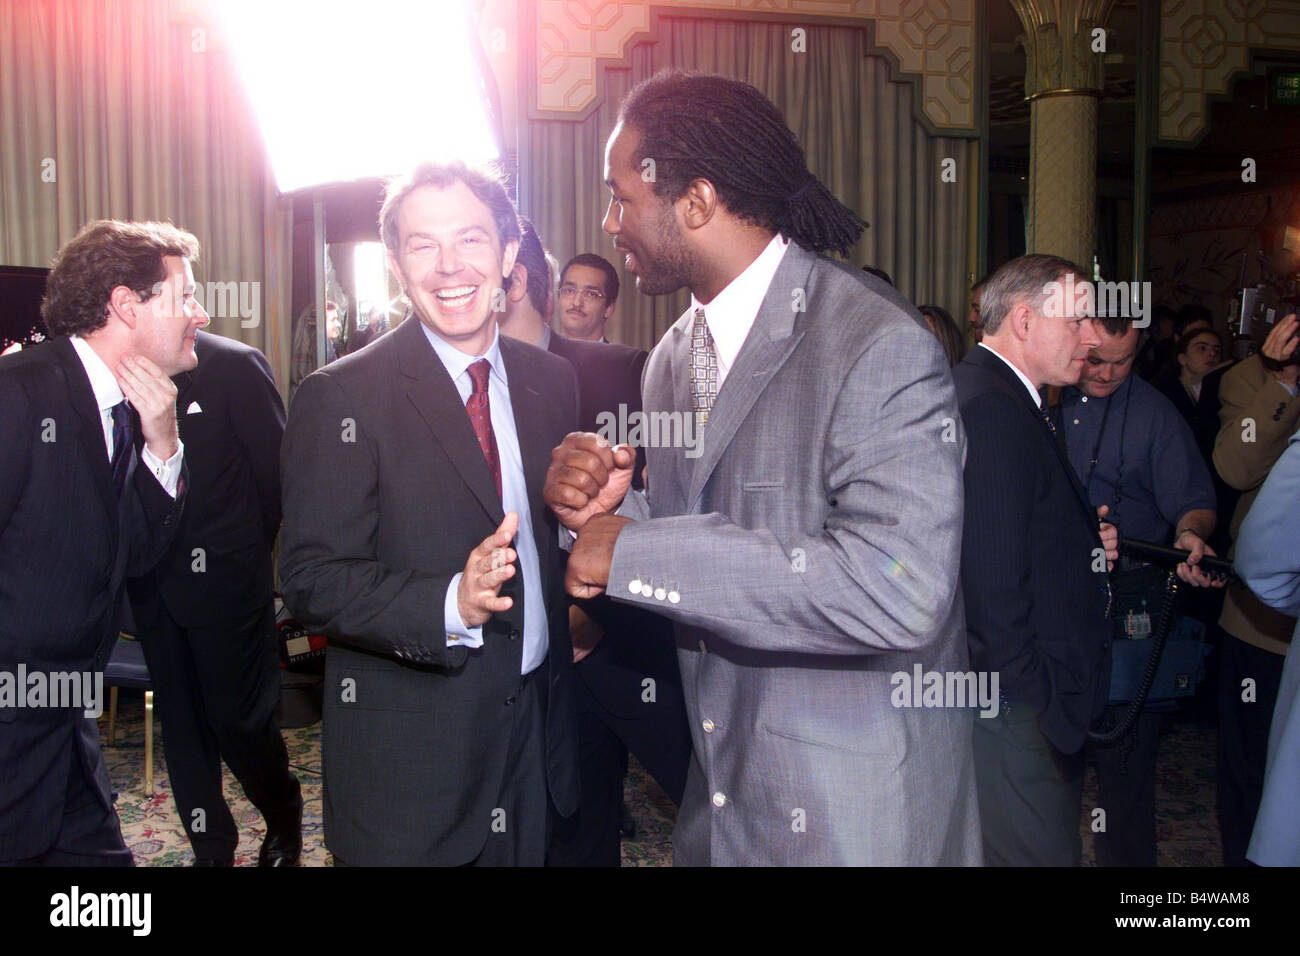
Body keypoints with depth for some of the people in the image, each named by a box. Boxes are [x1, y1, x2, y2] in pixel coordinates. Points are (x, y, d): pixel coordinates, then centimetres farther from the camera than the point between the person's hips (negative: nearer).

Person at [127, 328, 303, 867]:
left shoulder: (235, 365, -7)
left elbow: (274, 468, -4)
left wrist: (247, 551, 1)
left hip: (223, 576, -4)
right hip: (153, 580, 4)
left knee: (238, 717, 2)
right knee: (181, 721, 11)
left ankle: (284, 822, 29)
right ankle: (212, 851, 27)